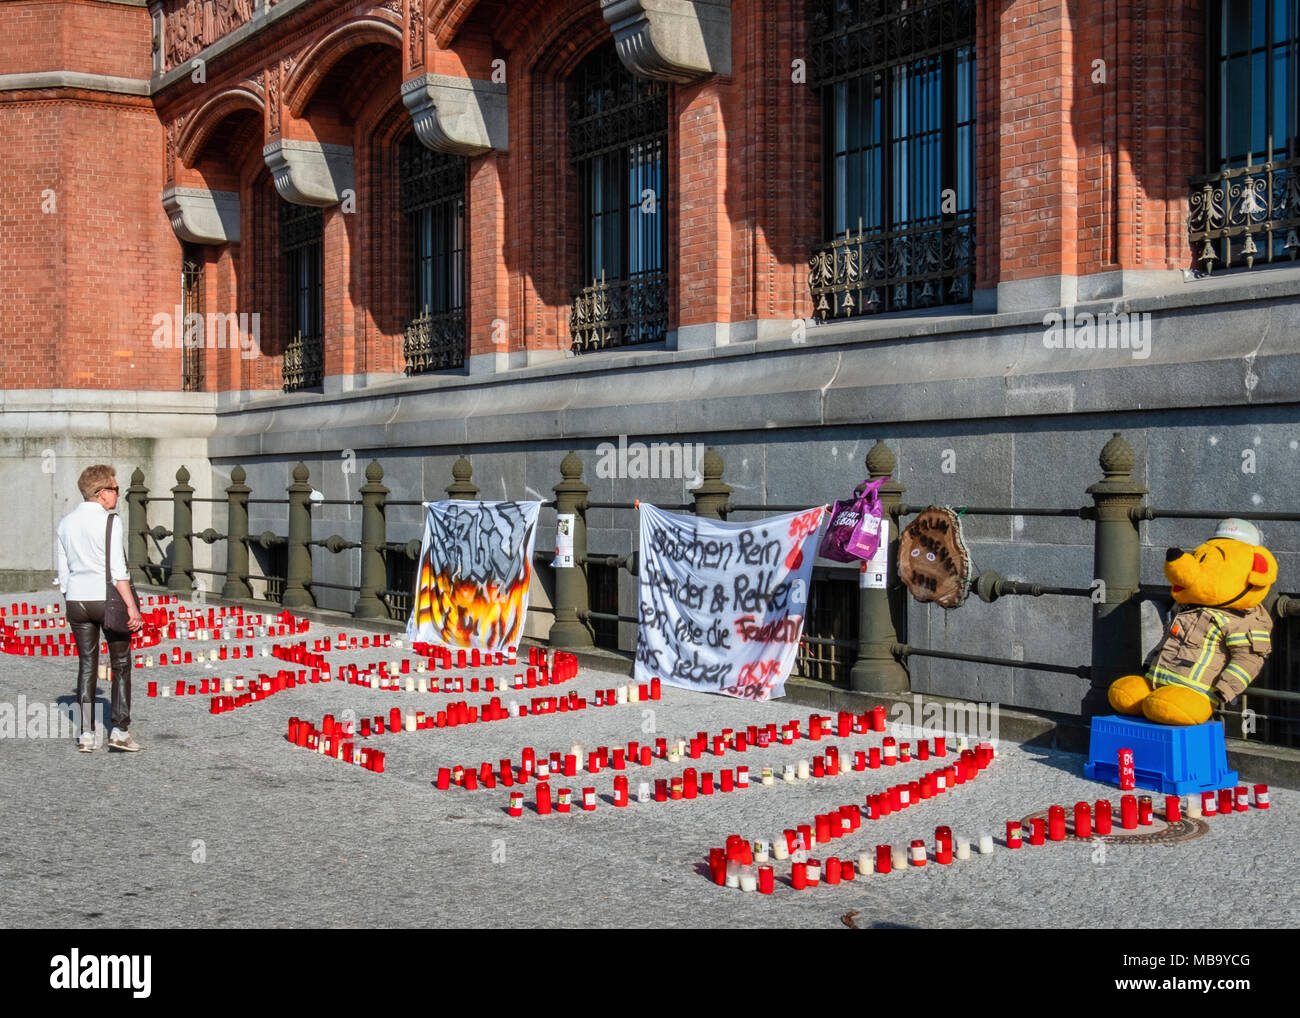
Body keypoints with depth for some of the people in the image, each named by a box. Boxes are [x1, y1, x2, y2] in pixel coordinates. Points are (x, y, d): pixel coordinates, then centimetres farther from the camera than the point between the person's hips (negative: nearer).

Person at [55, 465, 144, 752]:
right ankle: (120, 730, 1)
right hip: (108, 599, -5)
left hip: (76, 599, 5)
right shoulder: (109, 521, -11)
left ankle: (87, 734, 7)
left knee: (87, 665, 10)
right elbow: (117, 570, -17)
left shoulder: (66, 523, 8)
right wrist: (132, 607, -16)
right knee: (121, 664, 6)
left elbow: (63, 572, 12)